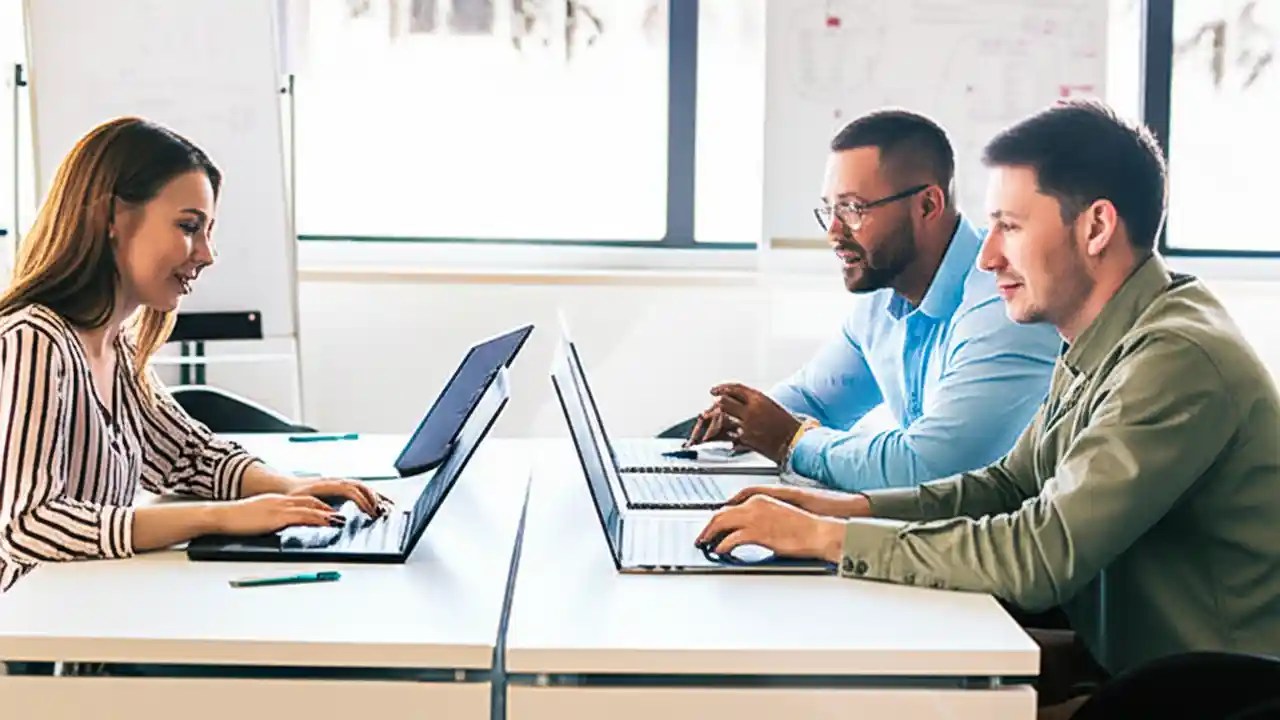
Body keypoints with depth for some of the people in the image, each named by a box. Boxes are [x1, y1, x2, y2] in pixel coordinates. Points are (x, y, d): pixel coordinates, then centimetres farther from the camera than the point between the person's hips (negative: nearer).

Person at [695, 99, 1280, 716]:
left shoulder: (1178, 360, -24)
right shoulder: (1100, 350, 8)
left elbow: (1041, 555, -28)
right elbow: (1009, 486, 13)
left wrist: (824, 535, -21)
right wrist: (851, 507, -2)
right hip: (1118, 663, 8)